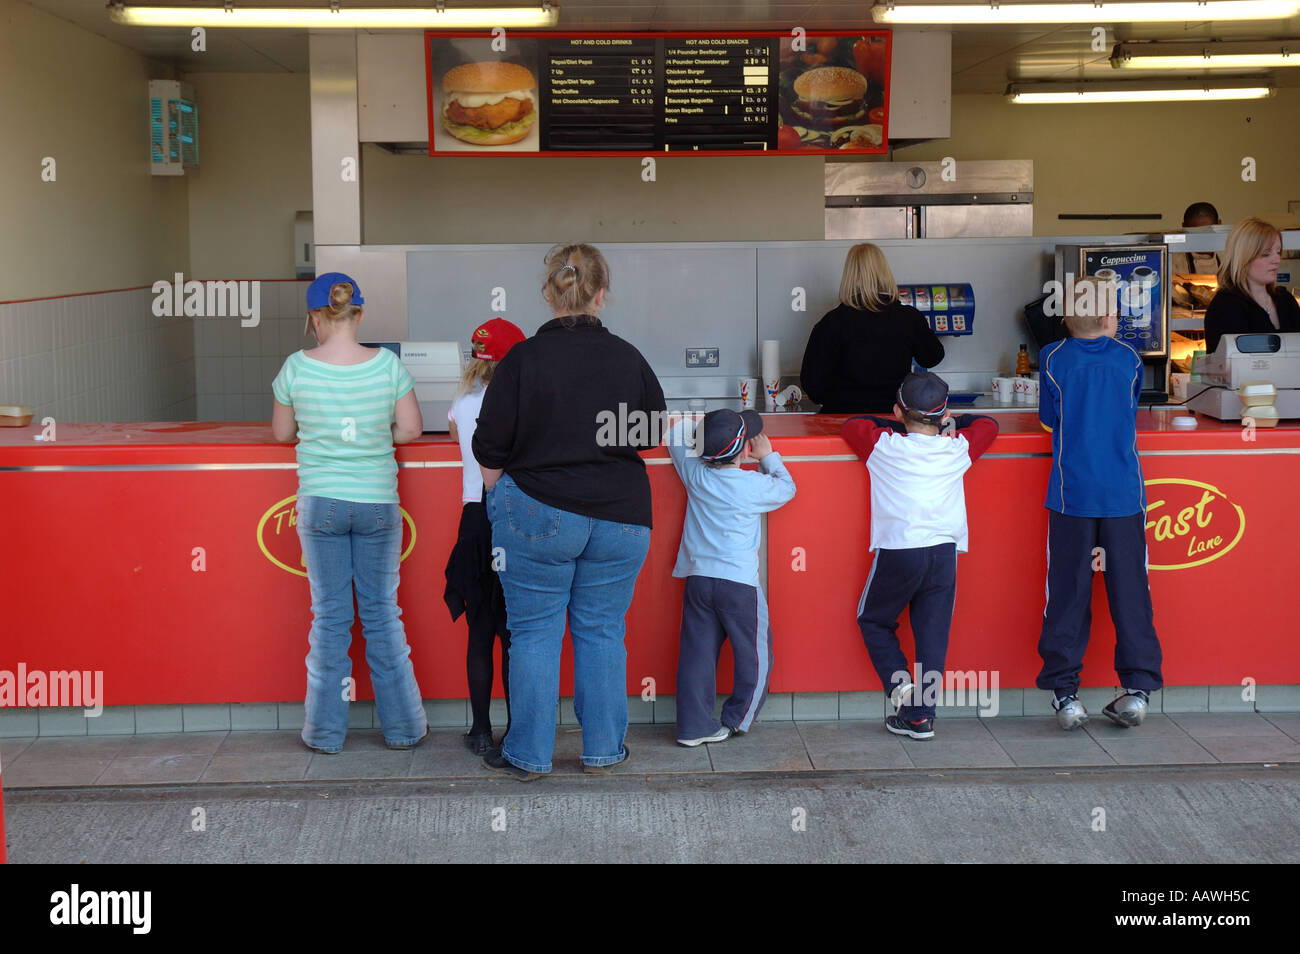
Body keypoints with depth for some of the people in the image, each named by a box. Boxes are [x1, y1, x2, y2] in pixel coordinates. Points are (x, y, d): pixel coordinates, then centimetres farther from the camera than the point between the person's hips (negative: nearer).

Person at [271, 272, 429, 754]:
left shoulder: (297, 368, -8)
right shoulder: (388, 365, -8)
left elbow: (281, 432, 5)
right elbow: (411, 428, -2)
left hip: (320, 502, 0)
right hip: (378, 502, 1)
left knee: (329, 615, 8)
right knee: (382, 612, 11)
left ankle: (326, 731, 15)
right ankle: (402, 726, 17)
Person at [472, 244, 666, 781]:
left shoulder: (522, 361, -9)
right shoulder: (629, 360, -1)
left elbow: (490, 453, -6)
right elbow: (654, 434, 12)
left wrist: (498, 498, 11)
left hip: (537, 515, -2)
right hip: (620, 516, 3)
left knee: (535, 633, 7)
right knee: (602, 631, 12)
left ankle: (528, 755, 15)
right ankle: (603, 750, 19)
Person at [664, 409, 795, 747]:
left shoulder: (695, 475, -1)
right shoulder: (754, 486, -11)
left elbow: (678, 437, 17)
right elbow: (786, 488, 11)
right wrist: (768, 456, 20)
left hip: (697, 579, 4)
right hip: (739, 581, -4)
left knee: (696, 654, 7)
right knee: (755, 654, 12)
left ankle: (694, 726, 8)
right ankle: (737, 720, 18)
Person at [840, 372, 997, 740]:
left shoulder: (884, 446, -2)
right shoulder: (957, 448, 5)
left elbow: (851, 424, 19)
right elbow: (988, 424, 26)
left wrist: (903, 426, 24)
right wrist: (944, 424, 31)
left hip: (896, 553, -2)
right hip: (944, 551, 2)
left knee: (873, 621, 18)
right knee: (932, 634, 8)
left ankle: (900, 683, -1)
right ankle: (921, 715, 7)